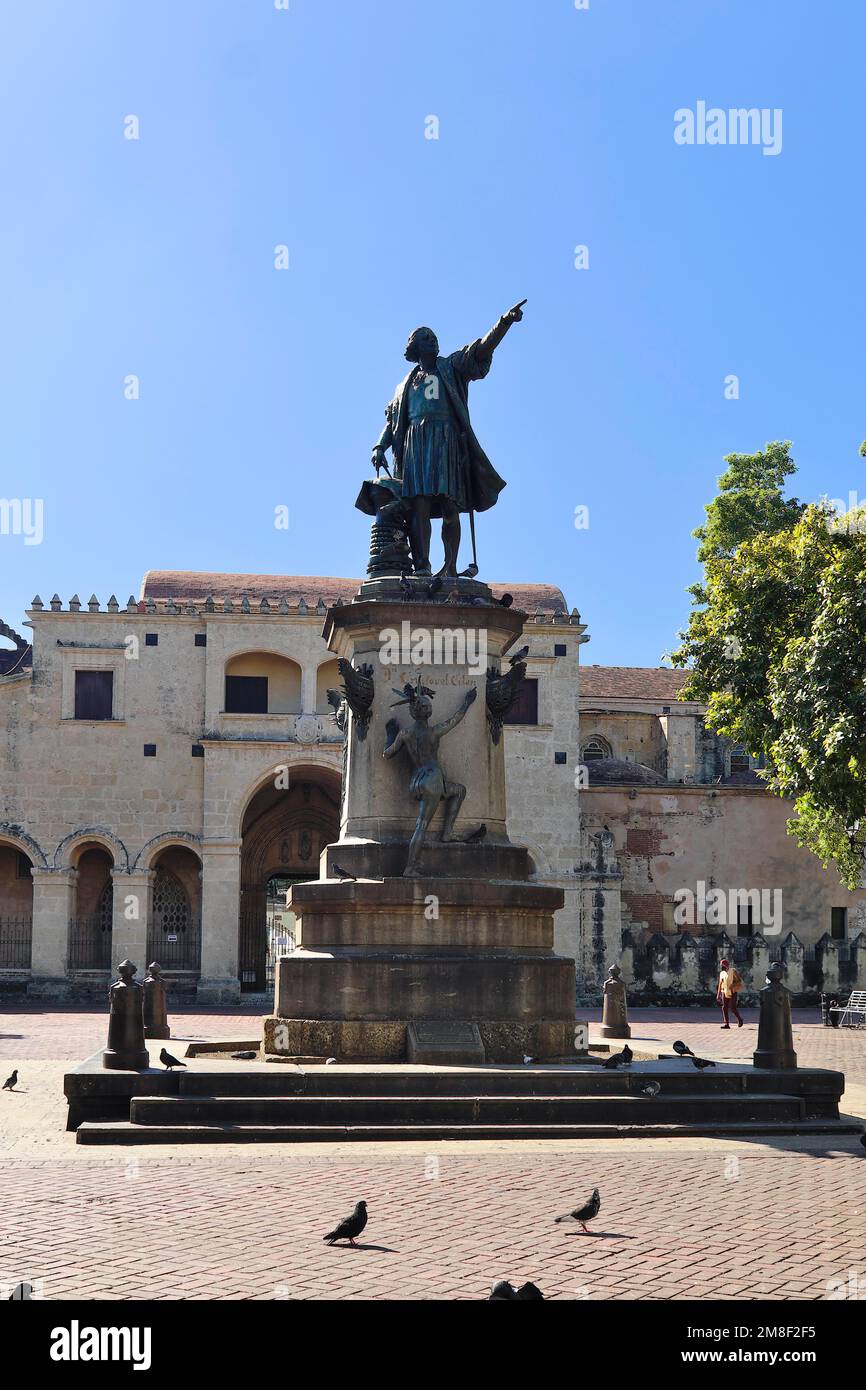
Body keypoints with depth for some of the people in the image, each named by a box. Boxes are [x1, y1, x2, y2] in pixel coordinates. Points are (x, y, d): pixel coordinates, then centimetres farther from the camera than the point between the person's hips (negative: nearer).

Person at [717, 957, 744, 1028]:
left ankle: (739, 1020, 15)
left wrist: (733, 985, -20)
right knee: (724, 1008, -2)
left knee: (733, 1007, -8)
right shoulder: (722, 973, 14)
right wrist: (718, 995, 14)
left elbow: (739, 981, -7)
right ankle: (726, 1023, 0)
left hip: (732, 992, -6)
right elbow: (720, 984, 17)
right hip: (724, 992, 6)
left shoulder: (733, 971, -4)